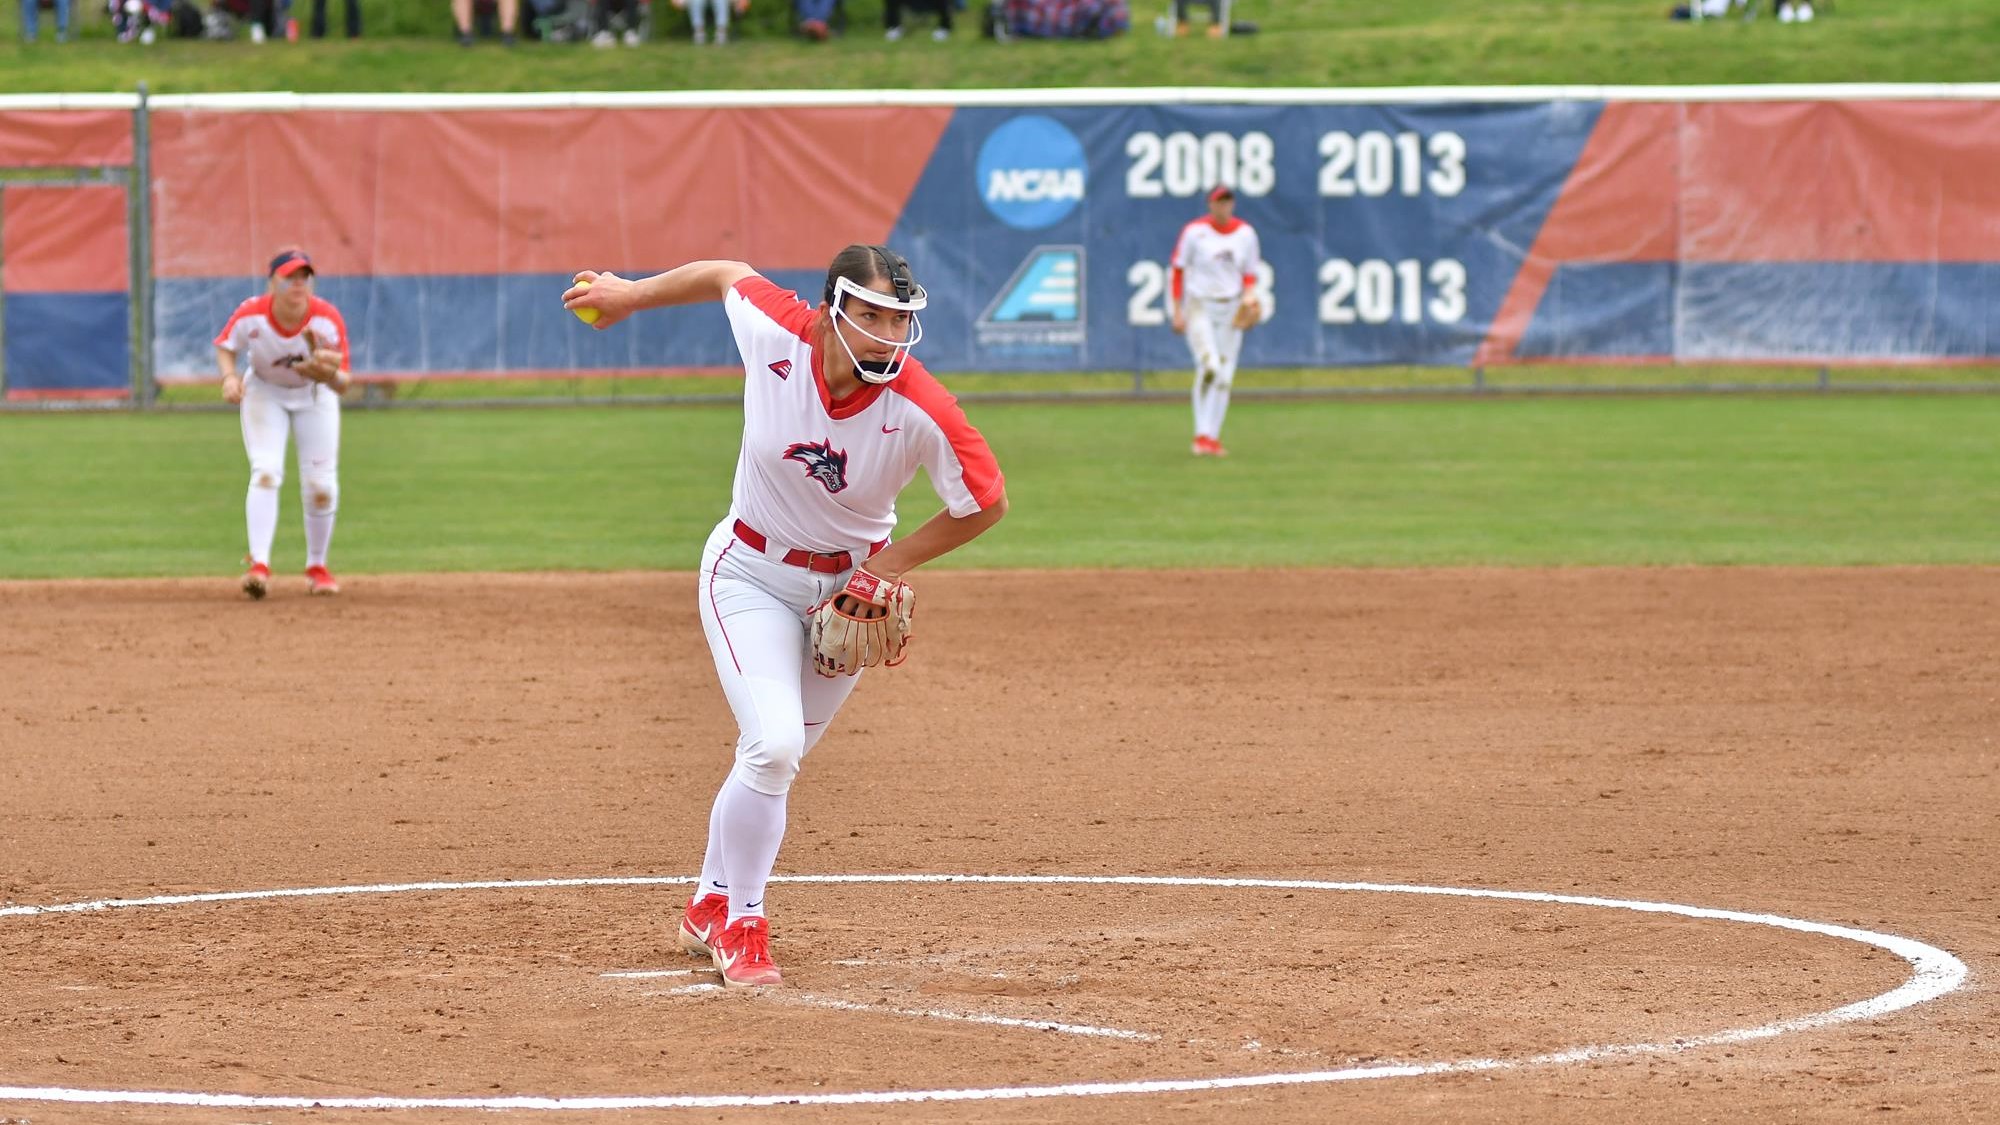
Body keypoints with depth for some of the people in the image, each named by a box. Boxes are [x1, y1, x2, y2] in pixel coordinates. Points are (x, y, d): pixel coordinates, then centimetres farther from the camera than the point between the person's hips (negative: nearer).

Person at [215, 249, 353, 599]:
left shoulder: (327, 319, -30)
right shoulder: (251, 315, -29)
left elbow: (344, 385, -28)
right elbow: (225, 347, -8)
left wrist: (331, 376, -51)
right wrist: (230, 377, -28)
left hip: (314, 396, 1)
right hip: (265, 394, -1)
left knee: (321, 485, -3)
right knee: (265, 473, -19)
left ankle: (317, 567, 18)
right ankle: (259, 565, -24)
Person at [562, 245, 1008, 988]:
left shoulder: (921, 411, -26)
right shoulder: (775, 333, -23)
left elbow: (986, 503, -12)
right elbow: (726, 276, -1)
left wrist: (887, 566, -14)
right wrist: (631, 294, 13)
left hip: (847, 586, 1)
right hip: (751, 573, -1)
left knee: (775, 758, 9)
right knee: (773, 745, -17)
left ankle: (711, 908, 31)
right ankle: (740, 926, 1)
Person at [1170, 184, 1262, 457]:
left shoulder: (1245, 234, 3)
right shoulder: (1194, 232, -7)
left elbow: (1250, 274, 11)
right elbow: (1178, 270, -2)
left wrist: (1249, 296, -10)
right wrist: (1178, 311, -6)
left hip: (1230, 310, 4)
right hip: (1199, 308, -4)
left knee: (1224, 375, 3)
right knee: (1209, 365, -21)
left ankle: (1212, 438, 12)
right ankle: (1202, 435, -13)